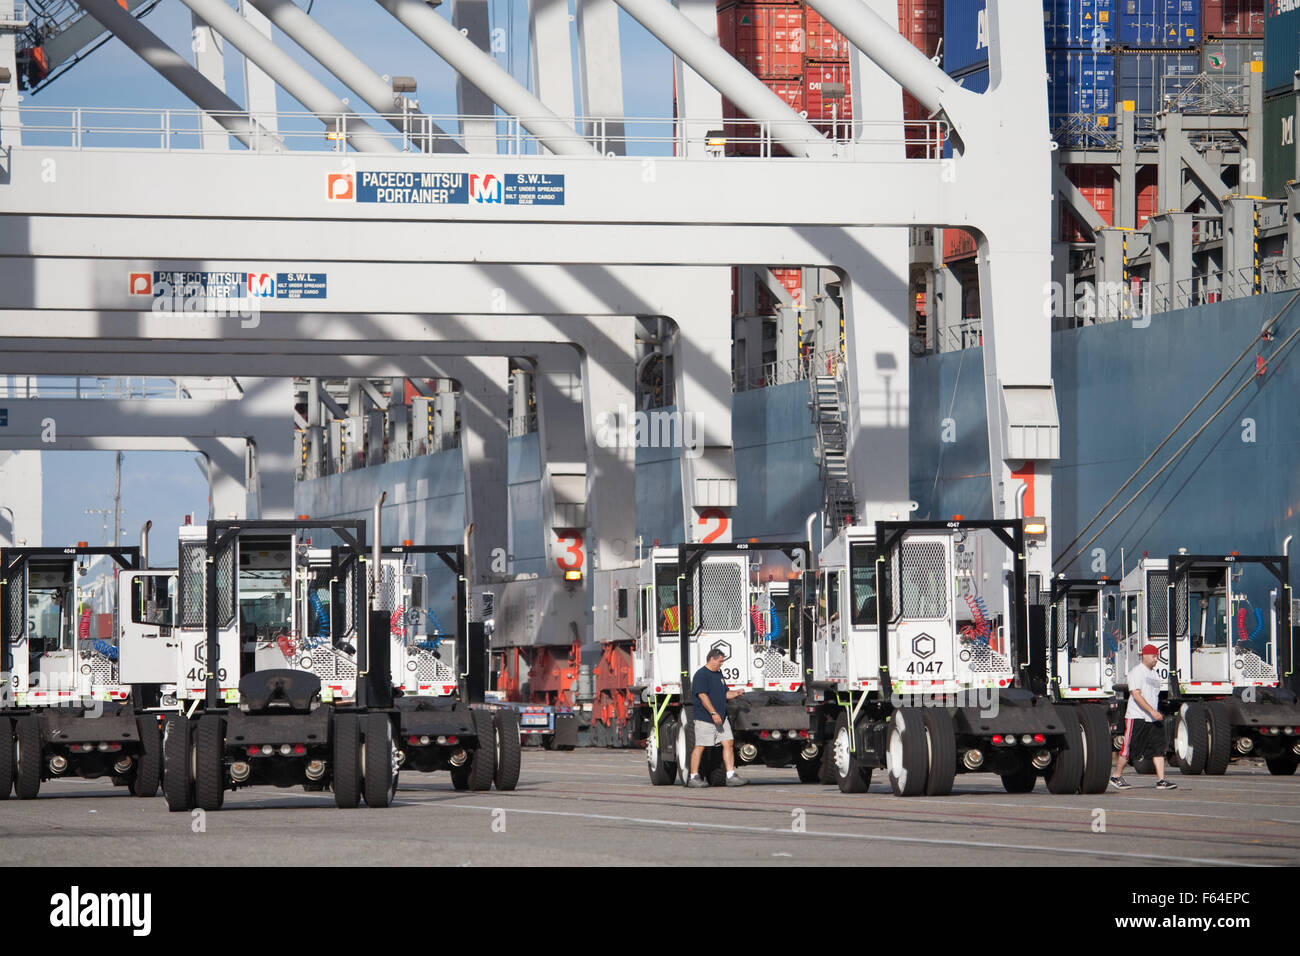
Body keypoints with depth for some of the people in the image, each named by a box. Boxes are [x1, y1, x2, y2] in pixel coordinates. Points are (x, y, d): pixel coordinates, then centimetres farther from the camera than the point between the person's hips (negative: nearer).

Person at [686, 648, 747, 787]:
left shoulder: (718, 675, 19)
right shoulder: (701, 675, -10)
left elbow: (724, 694, 26)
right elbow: (702, 696, -18)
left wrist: (736, 693, 6)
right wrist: (713, 713, -24)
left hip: (721, 718, 8)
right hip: (704, 718, -8)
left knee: (728, 743, 0)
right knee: (700, 746, -4)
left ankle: (731, 776, -1)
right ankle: (693, 777, 1)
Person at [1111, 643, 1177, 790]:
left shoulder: (1153, 674, 17)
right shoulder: (1136, 672, -9)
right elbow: (1136, 695, -20)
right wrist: (1152, 711, -25)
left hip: (1153, 719, 7)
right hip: (1136, 717, -7)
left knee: (1159, 747, -5)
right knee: (1129, 749, 0)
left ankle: (1161, 780, -10)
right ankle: (1117, 777, 16)